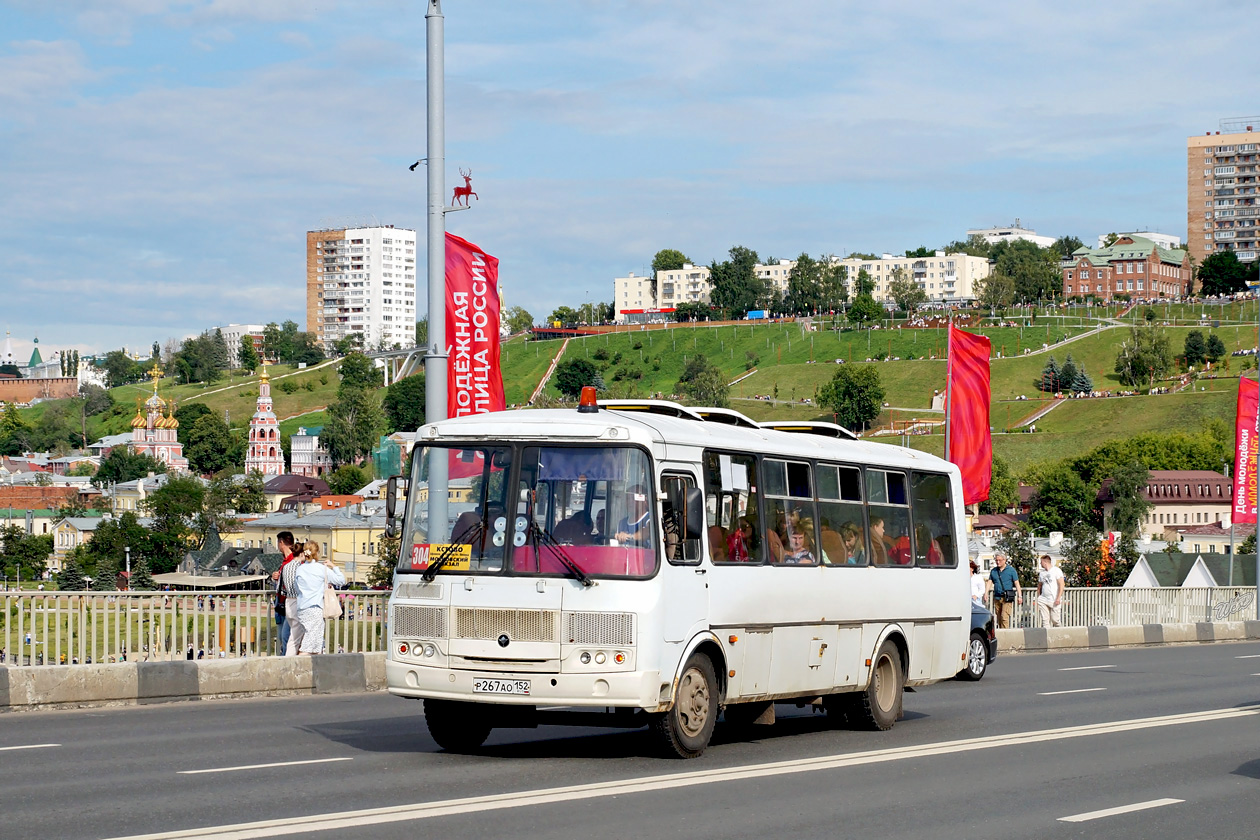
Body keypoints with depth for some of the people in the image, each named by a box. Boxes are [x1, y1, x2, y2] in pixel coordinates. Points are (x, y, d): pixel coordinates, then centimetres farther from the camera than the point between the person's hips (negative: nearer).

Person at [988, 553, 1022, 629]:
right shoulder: (993, 571, 13)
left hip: (1007, 598, -5)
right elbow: (989, 582, 10)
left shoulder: (1011, 570, 2)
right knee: (999, 618, 6)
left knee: (1004, 617, -15)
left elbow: (1017, 583, 0)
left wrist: (1020, 596, -8)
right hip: (997, 597, 5)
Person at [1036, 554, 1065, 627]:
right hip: (1043, 600, 5)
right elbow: (1039, 586, 22)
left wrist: (1058, 598, -16)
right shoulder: (1041, 572, 15)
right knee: (1045, 620, -4)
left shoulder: (1056, 570, -3)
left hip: (1054, 601, -5)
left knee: (1055, 620, -5)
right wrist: (1038, 599, 13)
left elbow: (1061, 585, -8)